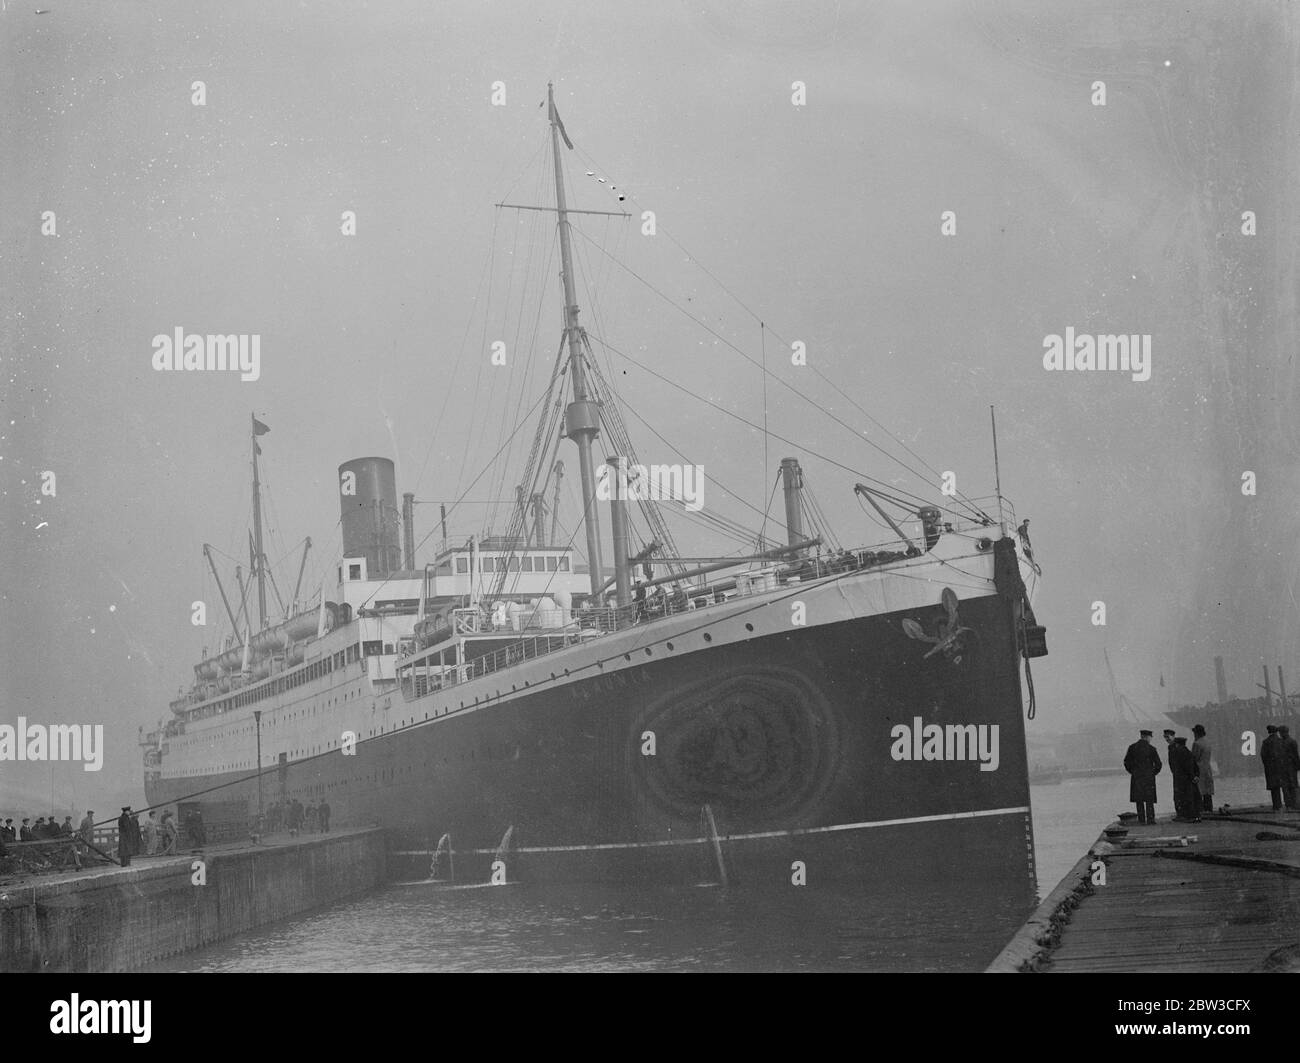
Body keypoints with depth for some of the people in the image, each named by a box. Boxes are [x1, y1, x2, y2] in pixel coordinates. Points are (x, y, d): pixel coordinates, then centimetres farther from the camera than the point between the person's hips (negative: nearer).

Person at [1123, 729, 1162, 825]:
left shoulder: (1132, 748, 0)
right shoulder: (1151, 749, -6)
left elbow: (1126, 762, 3)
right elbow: (1158, 764, -5)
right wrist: (1153, 773, 10)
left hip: (1136, 777, 2)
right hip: (1149, 777, -2)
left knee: (1139, 800, 7)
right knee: (1149, 800, 4)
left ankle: (1141, 819, 5)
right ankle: (1150, 819, 0)